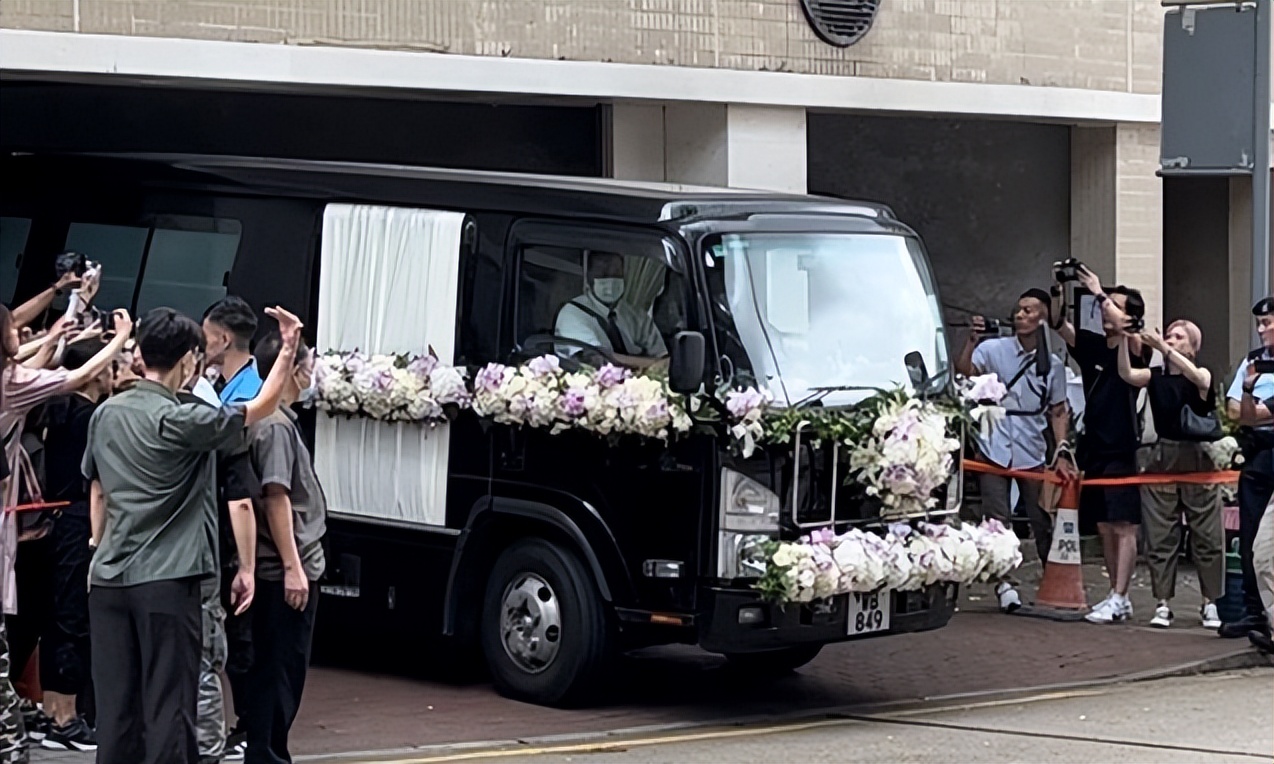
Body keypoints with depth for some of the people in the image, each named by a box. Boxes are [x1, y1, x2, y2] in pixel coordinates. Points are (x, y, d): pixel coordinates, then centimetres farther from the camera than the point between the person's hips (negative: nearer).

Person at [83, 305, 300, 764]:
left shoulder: (105, 414, 7)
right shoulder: (180, 421, -13)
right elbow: (260, 409, -6)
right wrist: (288, 350, -1)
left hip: (109, 577, 6)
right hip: (167, 579, -6)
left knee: (116, 702, 9)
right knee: (168, 703, -2)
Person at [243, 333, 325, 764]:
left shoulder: (278, 421, 14)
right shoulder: (275, 426, -15)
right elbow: (276, 497, -20)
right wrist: (293, 567, -20)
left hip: (288, 570, 10)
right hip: (286, 570, -10)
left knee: (276, 670, 14)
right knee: (280, 670, -5)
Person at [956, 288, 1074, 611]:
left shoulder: (1053, 364, 8)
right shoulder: (993, 349, 1)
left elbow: (1058, 412, 12)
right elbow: (964, 371, -15)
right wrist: (972, 341, -29)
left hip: (1031, 451, 2)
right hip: (995, 447, -2)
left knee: (1042, 519, 4)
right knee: (997, 520, -4)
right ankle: (1003, 583, 2)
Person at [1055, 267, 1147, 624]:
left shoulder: (1134, 350, -6)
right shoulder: (1092, 345, 10)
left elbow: (1127, 330, -26)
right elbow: (1060, 324, 3)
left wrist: (1098, 292, -20)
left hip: (1122, 451, -7)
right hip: (1092, 448, 7)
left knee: (1123, 526, -7)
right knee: (1105, 527, 10)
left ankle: (1118, 599, -9)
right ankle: (1118, 598, 16)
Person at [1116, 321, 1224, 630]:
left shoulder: (1202, 374, 0)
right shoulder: (1155, 376, 6)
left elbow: (1198, 379, -25)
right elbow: (1127, 374, -14)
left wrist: (1164, 349, -34)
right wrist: (1123, 341, -29)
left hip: (1198, 461, -2)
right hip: (1162, 461, 2)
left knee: (1206, 535, 1)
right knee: (1160, 536, 1)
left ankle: (1210, 604, 10)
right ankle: (1163, 604, 7)